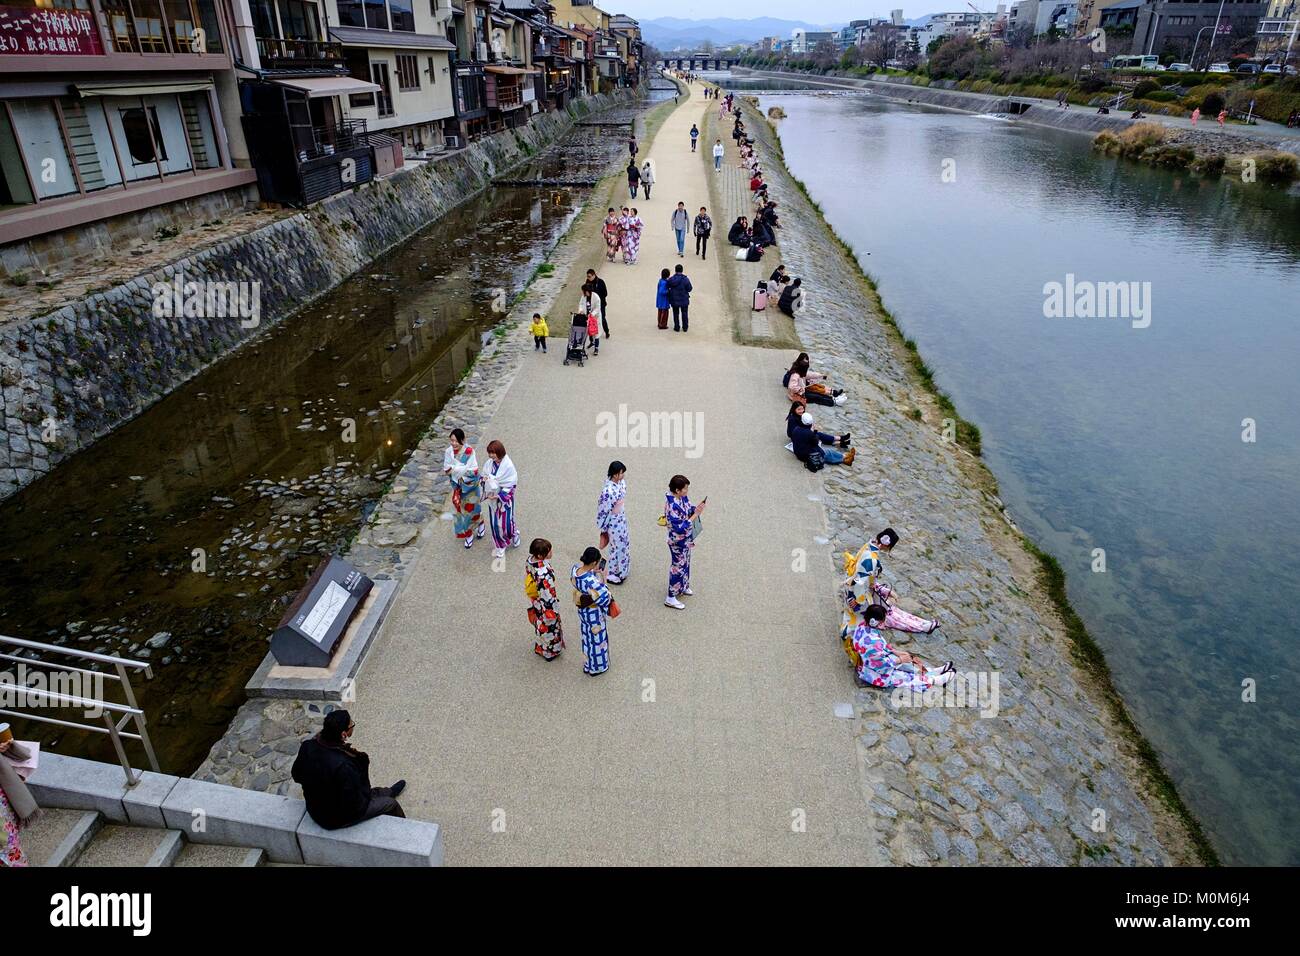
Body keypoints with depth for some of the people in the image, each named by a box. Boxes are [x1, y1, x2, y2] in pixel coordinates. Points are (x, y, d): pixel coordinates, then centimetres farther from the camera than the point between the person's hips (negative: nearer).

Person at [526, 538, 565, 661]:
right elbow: (548, 595, -29)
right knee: (549, 627, 22)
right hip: (545, 606, -7)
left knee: (540, 624, 32)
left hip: (535, 603, 7)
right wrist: (554, 611, -12)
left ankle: (539, 647, 57)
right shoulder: (544, 574, -43)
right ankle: (550, 652, 48)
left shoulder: (530, 560, -19)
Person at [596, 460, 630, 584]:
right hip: (614, 523, -8)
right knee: (617, 547, 11)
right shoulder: (608, 491, -35)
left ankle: (622, 569, 50)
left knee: (624, 543, 26)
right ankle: (612, 575, 33)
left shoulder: (621, 481, -10)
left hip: (622, 519, 8)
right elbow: (602, 511, -24)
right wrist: (603, 529, -12)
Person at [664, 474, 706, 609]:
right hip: (678, 541, -9)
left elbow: (689, 510, 9)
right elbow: (680, 528, -32)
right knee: (677, 567, 6)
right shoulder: (672, 507, -34)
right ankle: (670, 598, 22)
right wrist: (696, 514, -31)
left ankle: (682, 587, 48)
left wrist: (698, 507, -12)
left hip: (685, 539, 9)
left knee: (685, 563, 26)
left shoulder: (682, 498, -7)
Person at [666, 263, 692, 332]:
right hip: (684, 300, -1)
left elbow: (668, 287, -3)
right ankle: (685, 327, 19)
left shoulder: (671, 279, -10)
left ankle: (677, 327, 16)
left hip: (674, 300, 1)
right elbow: (689, 288, -10)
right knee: (684, 314, 14)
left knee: (676, 314, 13)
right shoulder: (685, 279, -14)